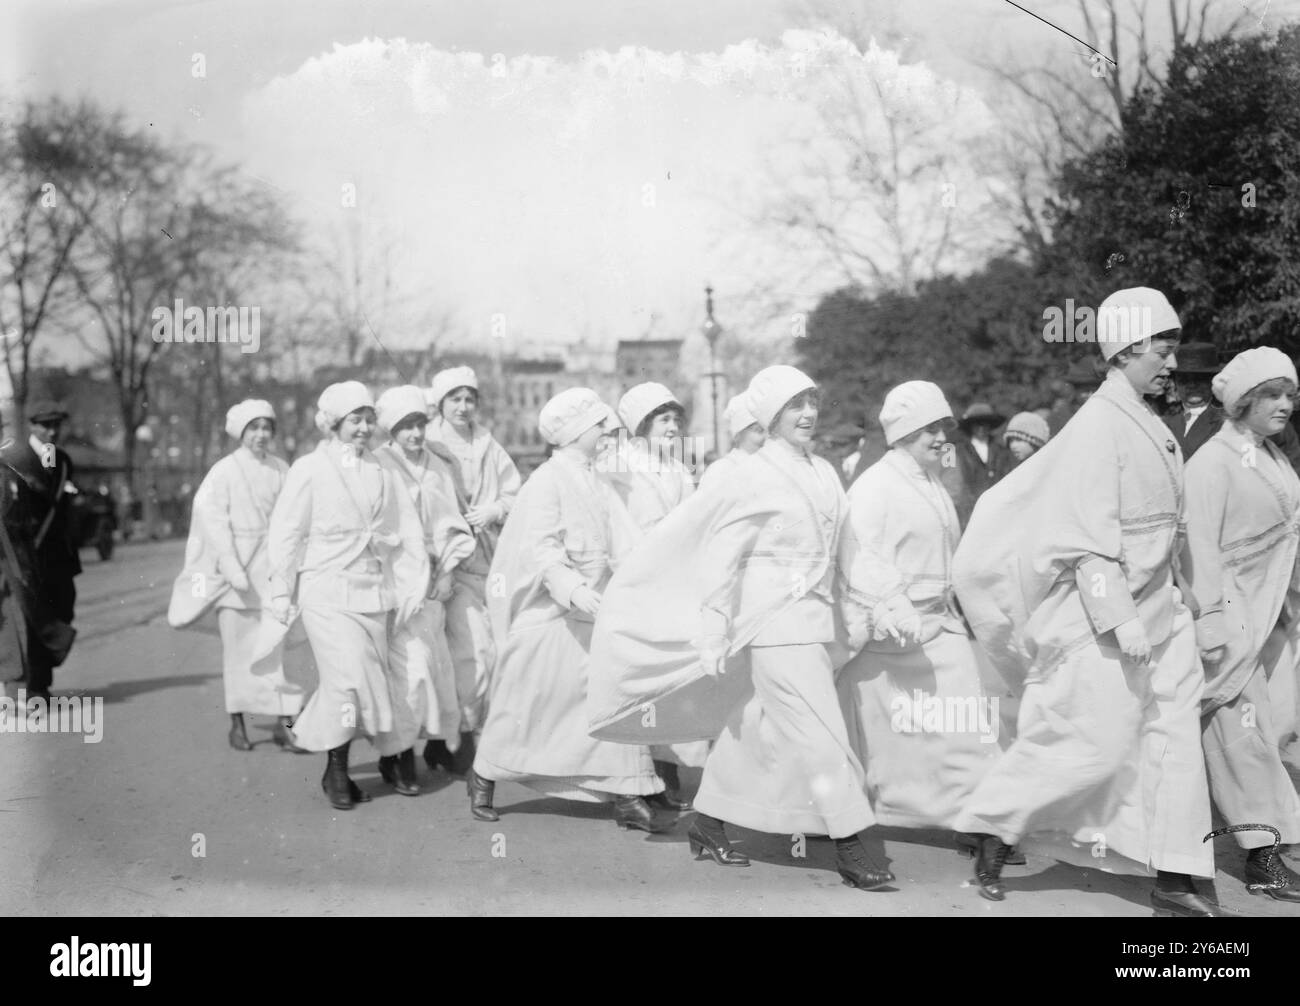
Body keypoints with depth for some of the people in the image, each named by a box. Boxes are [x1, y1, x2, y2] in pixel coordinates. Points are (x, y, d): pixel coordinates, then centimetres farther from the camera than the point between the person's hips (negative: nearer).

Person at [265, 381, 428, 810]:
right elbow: (286, 533, 0)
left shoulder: (381, 472, 11)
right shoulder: (309, 470, -2)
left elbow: (407, 530, 12)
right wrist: (282, 593, 0)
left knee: (369, 683, 1)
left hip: (373, 593, 5)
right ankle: (336, 772, 4)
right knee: (348, 679, -13)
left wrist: (412, 583, 5)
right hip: (327, 592, -5)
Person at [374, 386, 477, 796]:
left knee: (432, 663, 1)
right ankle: (398, 757, -5)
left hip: (430, 579, 5)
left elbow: (451, 527, 14)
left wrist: (447, 570, 1)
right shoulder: (377, 466, -4)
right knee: (408, 663, -13)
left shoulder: (438, 468, 12)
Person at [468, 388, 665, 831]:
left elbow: (622, 541, 7)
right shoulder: (547, 481, -12)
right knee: (528, 701, 6)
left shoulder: (595, 484, 11)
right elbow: (541, 548, -21)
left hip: (593, 609, 7)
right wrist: (573, 590, -34)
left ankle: (627, 795, 2)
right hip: (549, 612, -7)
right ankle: (484, 777, 26)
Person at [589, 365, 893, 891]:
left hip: (813, 620, 7)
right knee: (819, 733, -7)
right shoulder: (754, 477, -8)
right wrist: (714, 634, -9)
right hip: (777, 622, -7)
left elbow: (842, 548, 14)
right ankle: (850, 845, -2)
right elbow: (722, 558, -7)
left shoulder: (824, 473, 11)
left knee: (755, 727, 14)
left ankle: (707, 824, 27)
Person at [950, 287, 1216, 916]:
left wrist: (1170, 597, 18)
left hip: (1158, 612, 9)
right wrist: (1121, 620, -24)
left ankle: (1173, 881, 12)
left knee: (1174, 738, 6)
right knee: (1092, 742, -4)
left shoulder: (1150, 426, 11)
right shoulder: (1098, 426, -16)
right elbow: (1089, 537, -21)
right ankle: (992, 829, 14)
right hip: (1104, 614, -9)